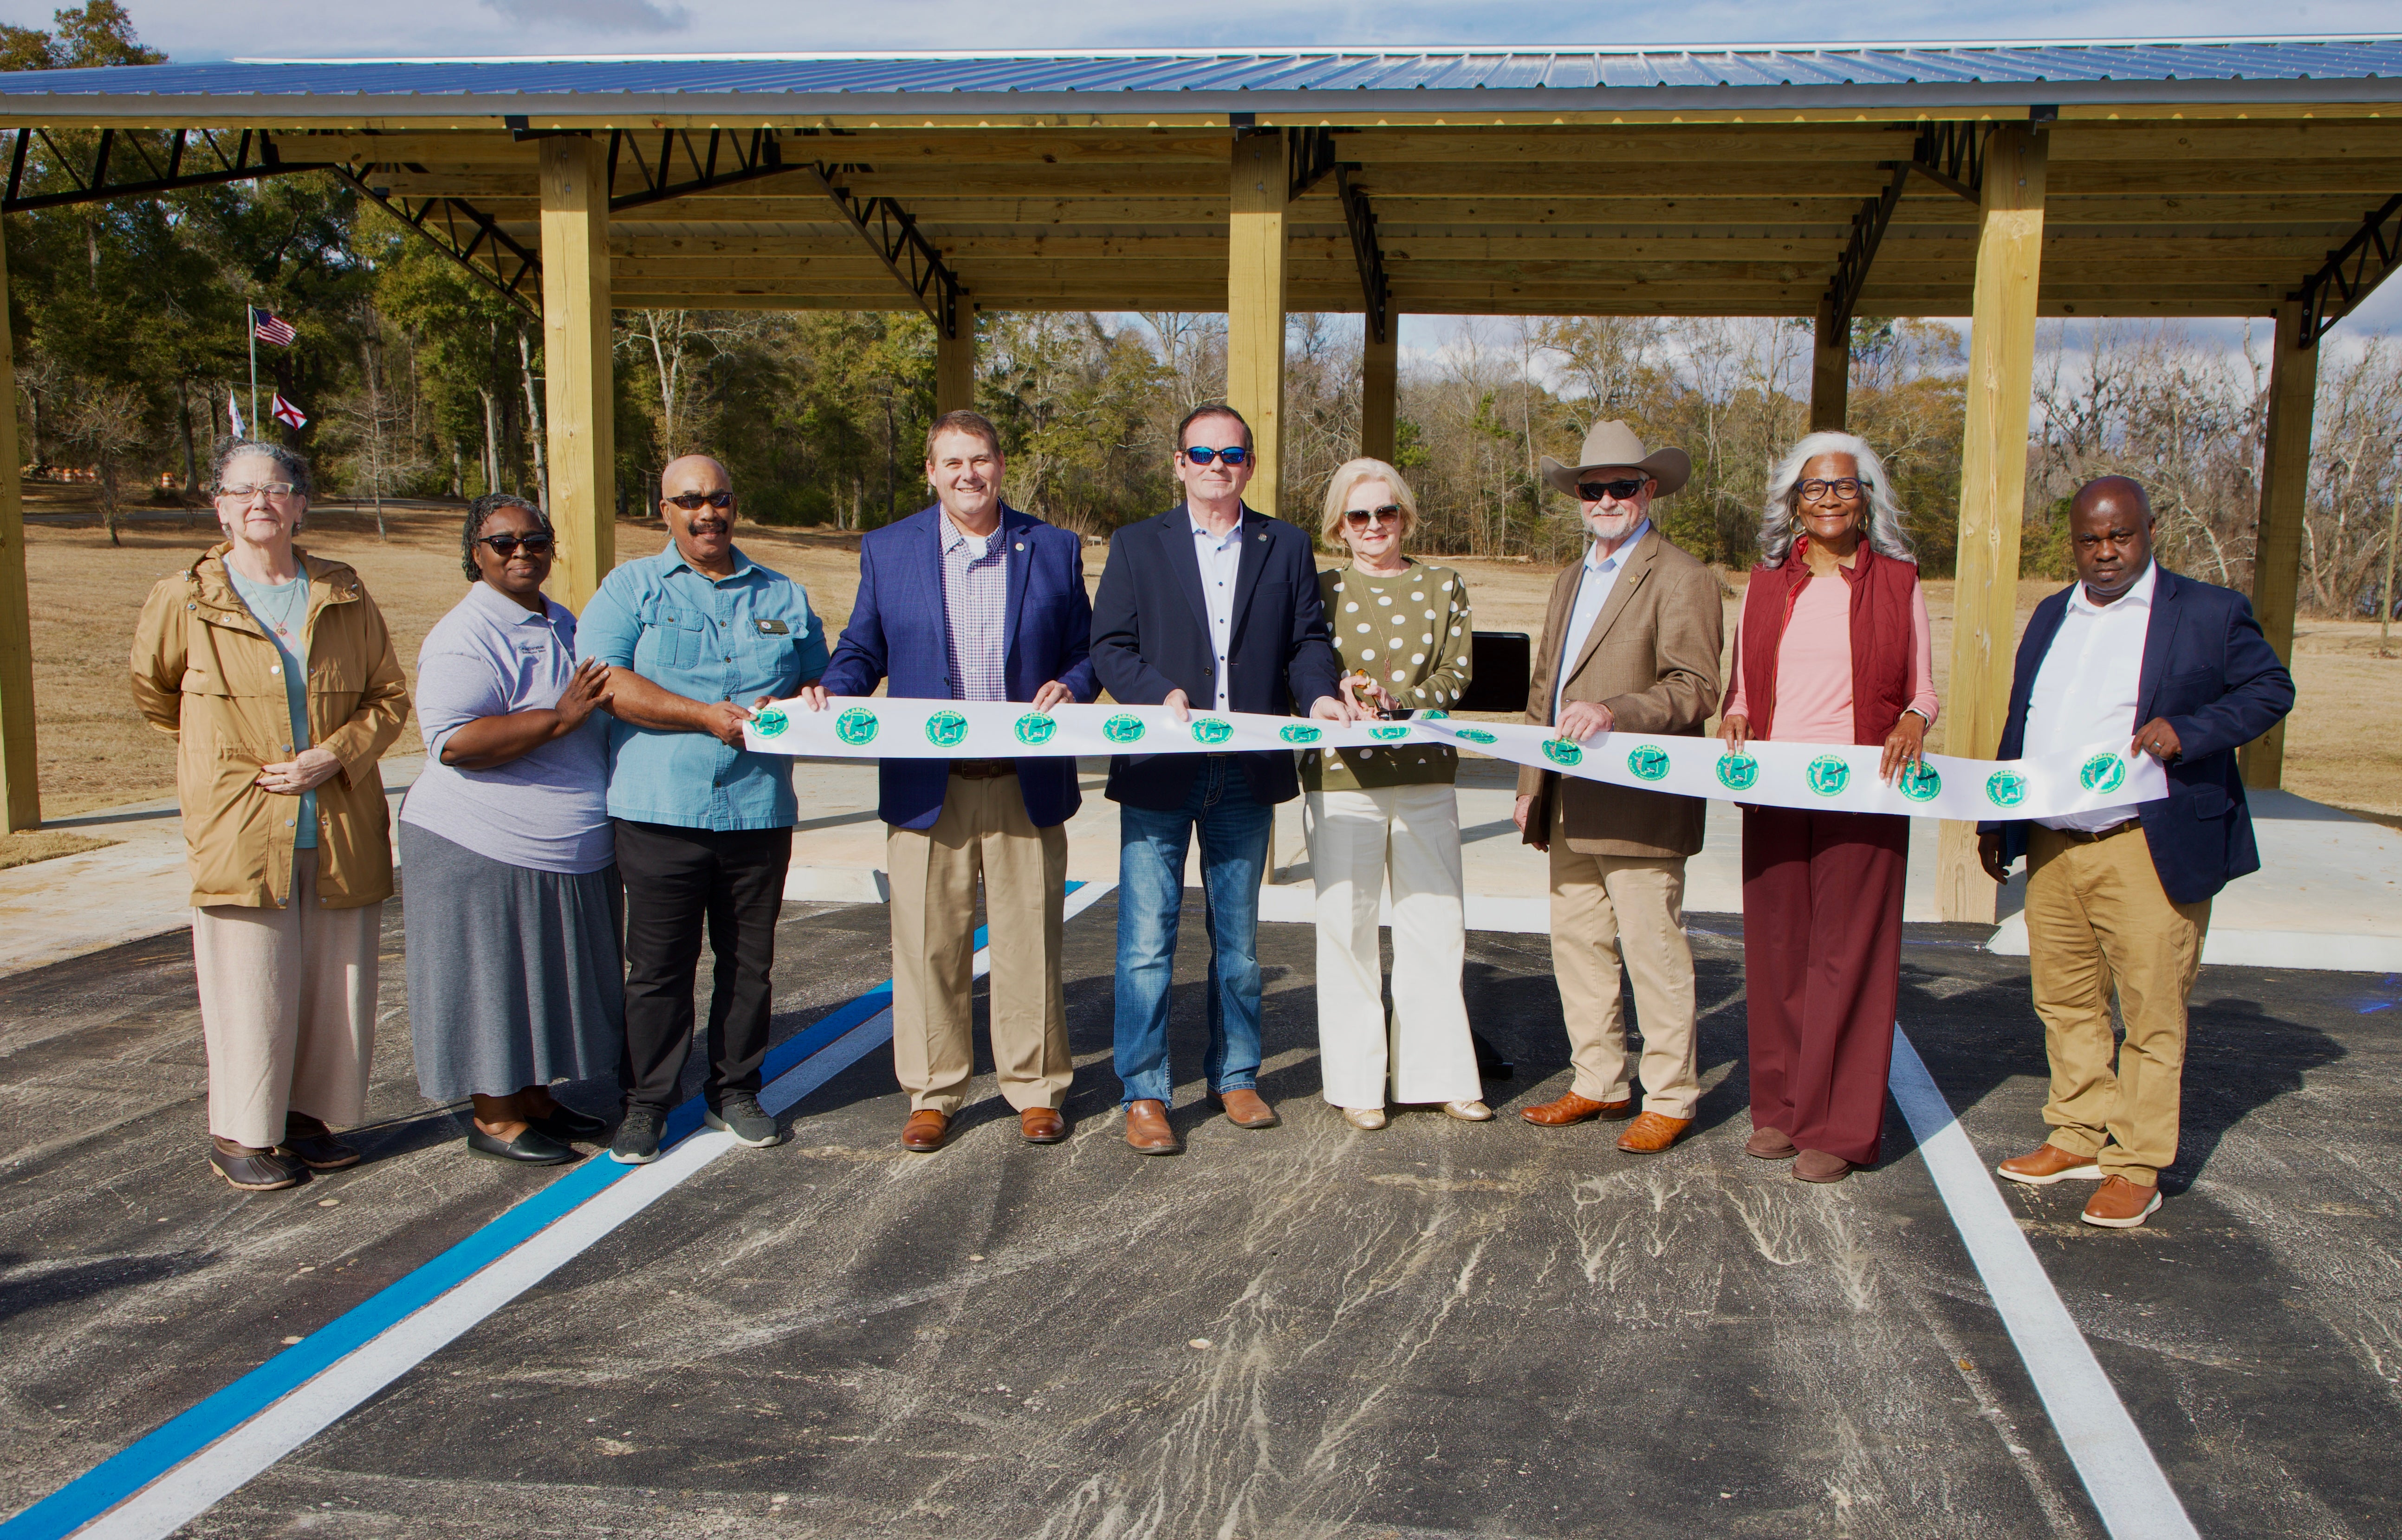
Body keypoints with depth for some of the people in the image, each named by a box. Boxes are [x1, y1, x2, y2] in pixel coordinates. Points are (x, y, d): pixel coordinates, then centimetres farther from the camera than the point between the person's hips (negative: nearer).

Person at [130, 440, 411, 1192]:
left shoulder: (345, 596, 5)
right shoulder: (183, 600, 0)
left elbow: (391, 696, 7)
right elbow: (151, 691, 16)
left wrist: (334, 754, -8)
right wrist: (226, 755, 12)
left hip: (342, 828, 3)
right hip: (240, 831, -2)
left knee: (332, 984, 7)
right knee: (248, 987, 0)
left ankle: (305, 1116, 23)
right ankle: (239, 1136, 14)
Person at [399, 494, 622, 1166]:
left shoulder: (561, 624, 14)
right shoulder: (466, 636, -15)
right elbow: (455, 742, -26)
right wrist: (560, 718, -27)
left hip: (570, 854, 9)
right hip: (488, 854, -9)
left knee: (545, 979, 16)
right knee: (493, 982, 1)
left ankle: (535, 1098, 29)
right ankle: (493, 1118, 13)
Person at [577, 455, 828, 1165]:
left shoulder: (783, 596, 16)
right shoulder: (629, 589, 6)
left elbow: (820, 682, 19)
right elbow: (605, 681, -8)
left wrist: (788, 707, -5)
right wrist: (707, 716, -15)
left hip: (759, 809, 3)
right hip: (659, 812, -3)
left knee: (749, 961, 9)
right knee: (658, 965, 2)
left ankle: (734, 1092, 22)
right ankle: (646, 1101, 14)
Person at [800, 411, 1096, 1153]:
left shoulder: (1054, 549, 7)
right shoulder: (887, 550, 7)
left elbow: (1087, 649, 9)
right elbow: (863, 648, 12)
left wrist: (1070, 687, -12)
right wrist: (830, 691, -8)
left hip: (1027, 781, 0)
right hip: (925, 784, 0)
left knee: (1029, 943, 7)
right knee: (928, 944, 5)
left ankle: (1036, 1088, 22)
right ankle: (932, 1093, 20)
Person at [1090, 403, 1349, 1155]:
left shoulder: (1287, 547, 10)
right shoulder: (1136, 545, 5)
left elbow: (1307, 640, 8)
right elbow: (1110, 646, -1)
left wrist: (1318, 693, -13)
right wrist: (1163, 695, -19)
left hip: (1247, 775, 2)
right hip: (1158, 770, -2)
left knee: (1239, 938, 14)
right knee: (1147, 940, -2)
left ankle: (1236, 1075, 28)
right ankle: (1144, 1094, 9)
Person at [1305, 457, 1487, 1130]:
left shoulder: (1444, 588, 10)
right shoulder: (1322, 590, 6)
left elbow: (1456, 673, 1)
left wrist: (1393, 706, -16)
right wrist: (1344, 698, -20)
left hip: (1425, 774, 2)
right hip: (1341, 774, -2)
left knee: (1437, 923, 4)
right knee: (1345, 925, 1)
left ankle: (1438, 1073, 15)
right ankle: (1356, 1081, 12)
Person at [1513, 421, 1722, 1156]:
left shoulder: (1681, 578, -6)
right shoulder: (1571, 581, 20)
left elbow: (1696, 690, -13)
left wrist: (1614, 714, -27)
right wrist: (1532, 784, 16)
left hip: (1641, 809, -8)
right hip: (1571, 809, 8)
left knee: (1653, 952, -1)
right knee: (1577, 945, 13)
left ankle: (1670, 1097, 12)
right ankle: (1600, 1084, 25)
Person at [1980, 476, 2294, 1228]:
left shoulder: (2210, 613, 0)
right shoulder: (2050, 617, 16)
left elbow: (2271, 689, 1)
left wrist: (2189, 730, -16)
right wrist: (1996, 821, 17)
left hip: (2146, 851, -5)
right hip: (2050, 848, 6)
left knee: (2151, 1011, 0)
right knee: (2064, 1001, 13)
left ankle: (2138, 1168, 10)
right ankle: (2078, 1137, 27)